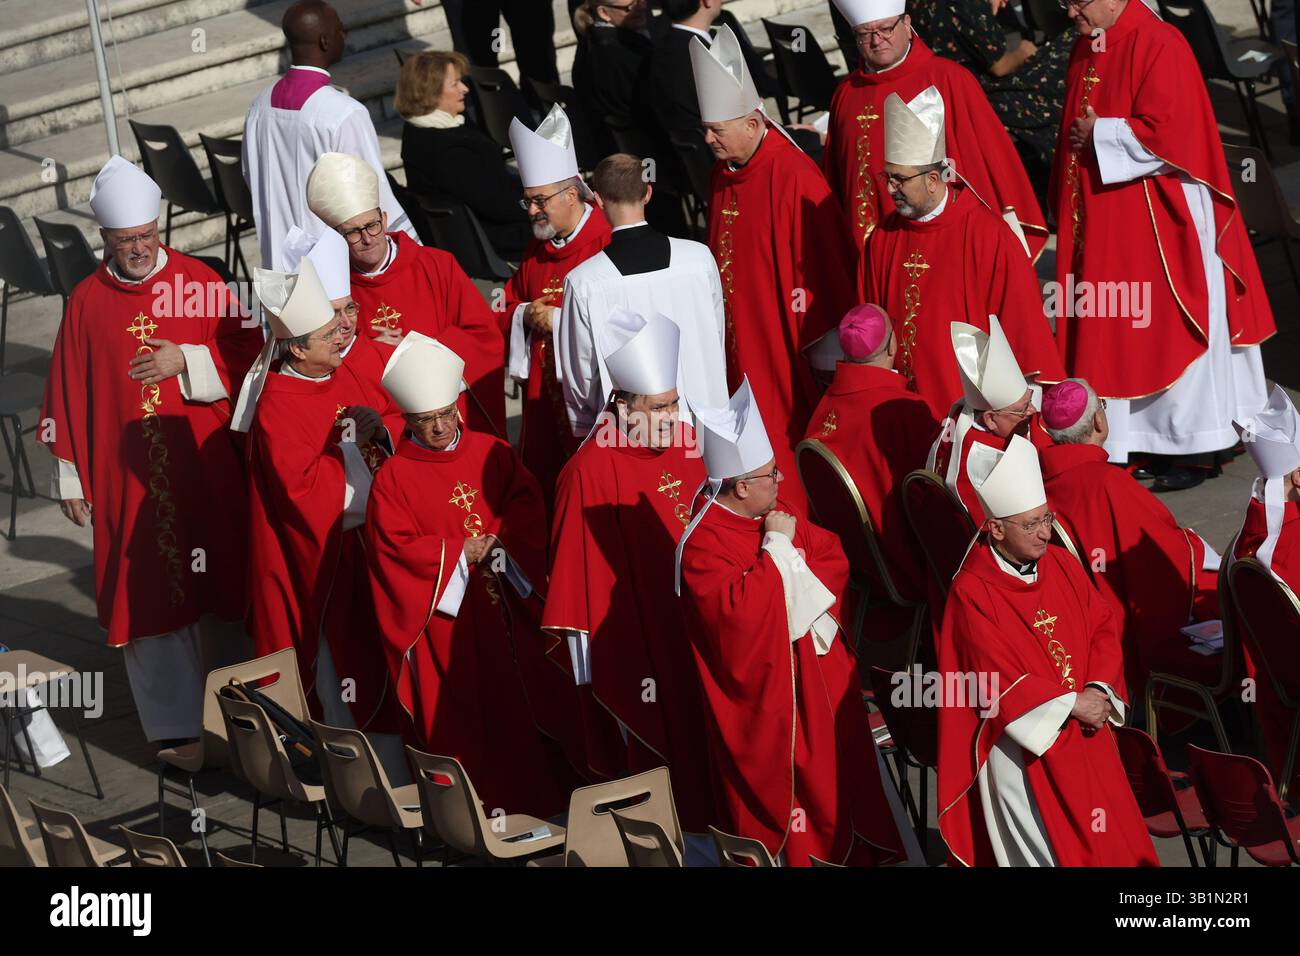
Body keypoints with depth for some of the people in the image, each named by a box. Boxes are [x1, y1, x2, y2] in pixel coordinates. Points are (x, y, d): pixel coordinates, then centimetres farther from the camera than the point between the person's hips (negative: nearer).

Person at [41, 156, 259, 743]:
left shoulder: (200, 284, -1)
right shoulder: (86, 302, 1)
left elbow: (246, 357, -1)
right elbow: (66, 396, 3)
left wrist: (186, 363, -17)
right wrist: (69, 476, 3)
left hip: (204, 472, 0)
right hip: (127, 478, 0)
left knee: (219, 586, 7)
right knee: (148, 597, 2)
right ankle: (174, 724, 11)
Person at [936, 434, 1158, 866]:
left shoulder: (1062, 565, 3)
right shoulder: (972, 592, -16)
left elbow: (1103, 627, 5)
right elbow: (999, 680, -19)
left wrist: (1098, 690, -13)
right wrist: (1071, 704, -18)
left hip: (1083, 734, 6)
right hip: (1023, 742, -6)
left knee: (1112, 841, 11)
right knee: (1051, 850, -2)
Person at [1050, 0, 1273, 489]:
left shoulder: (1158, 46, -15)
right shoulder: (1086, 49, 10)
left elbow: (1166, 134, -23)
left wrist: (1099, 135, -14)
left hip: (1157, 222, -8)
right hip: (1100, 221, 8)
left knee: (1169, 329, -1)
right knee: (1113, 328, 9)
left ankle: (1195, 449, 7)